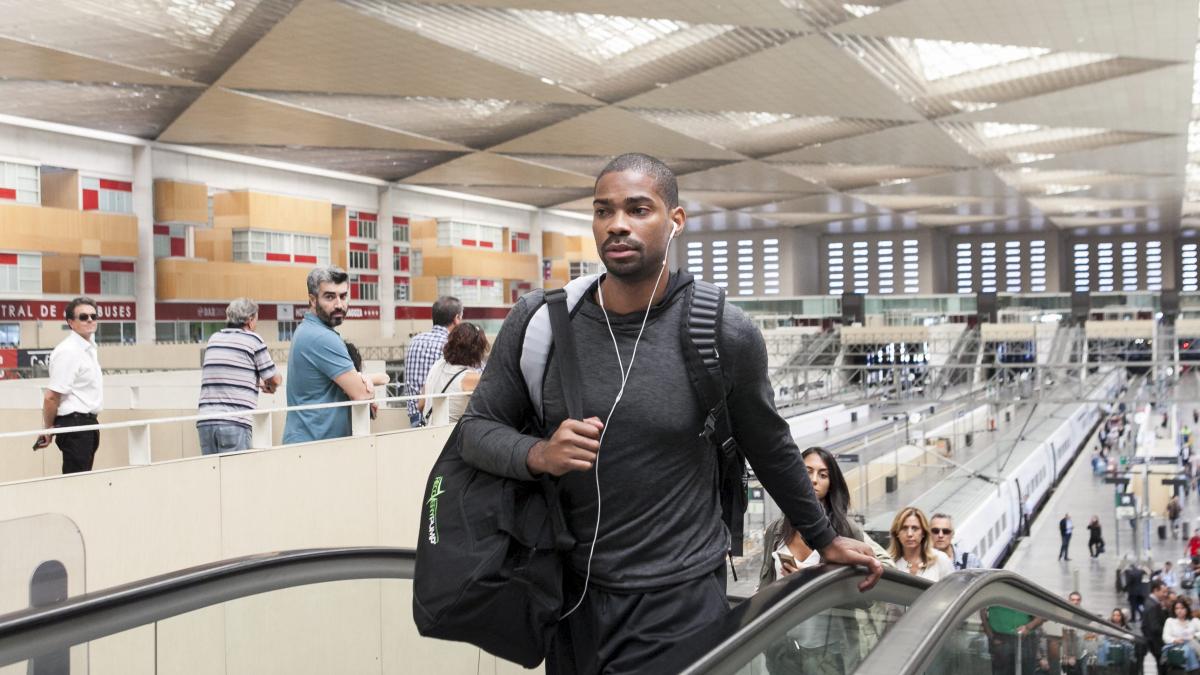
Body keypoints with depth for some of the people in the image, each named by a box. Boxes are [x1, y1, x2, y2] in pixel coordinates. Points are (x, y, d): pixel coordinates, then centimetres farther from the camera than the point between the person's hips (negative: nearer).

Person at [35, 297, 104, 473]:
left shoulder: (89, 345, 12)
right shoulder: (68, 351, -17)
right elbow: (51, 397, -18)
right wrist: (48, 429, -7)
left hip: (87, 422, 9)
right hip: (74, 423, -9)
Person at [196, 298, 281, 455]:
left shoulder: (213, 339, 15)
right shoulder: (253, 340, 0)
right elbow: (275, 379, 6)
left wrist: (257, 383, 33)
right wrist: (268, 386, 28)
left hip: (205, 421, 5)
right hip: (235, 422, -5)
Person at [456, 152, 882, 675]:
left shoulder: (725, 335, -11)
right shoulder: (538, 321, -7)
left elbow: (770, 448, 5)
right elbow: (476, 428, 1)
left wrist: (824, 539, 17)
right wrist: (537, 454, -21)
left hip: (681, 599, -2)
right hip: (572, 592, 3)